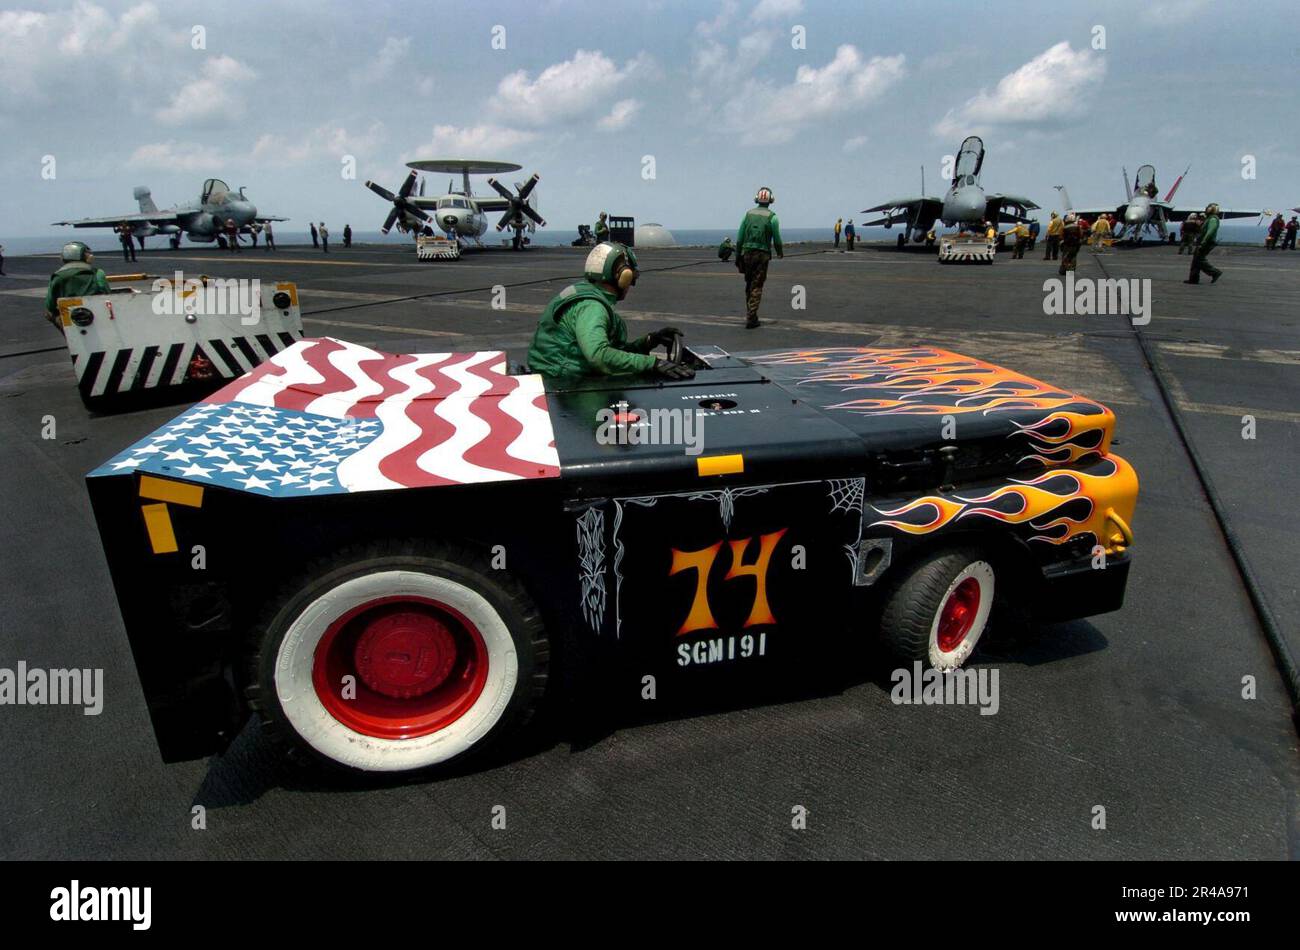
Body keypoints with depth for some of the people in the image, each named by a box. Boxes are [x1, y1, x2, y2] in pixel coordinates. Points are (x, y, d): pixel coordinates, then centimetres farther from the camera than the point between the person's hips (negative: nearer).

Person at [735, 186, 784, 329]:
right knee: (757, 287, -1)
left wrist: (737, 256, 11)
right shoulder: (772, 217, -4)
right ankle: (751, 318, -7)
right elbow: (777, 239, -2)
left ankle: (750, 314, 23)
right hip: (762, 254, -3)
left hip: (747, 253, 3)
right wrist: (780, 252, 18)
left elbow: (740, 238, 5)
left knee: (749, 285, 16)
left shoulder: (748, 214, 6)